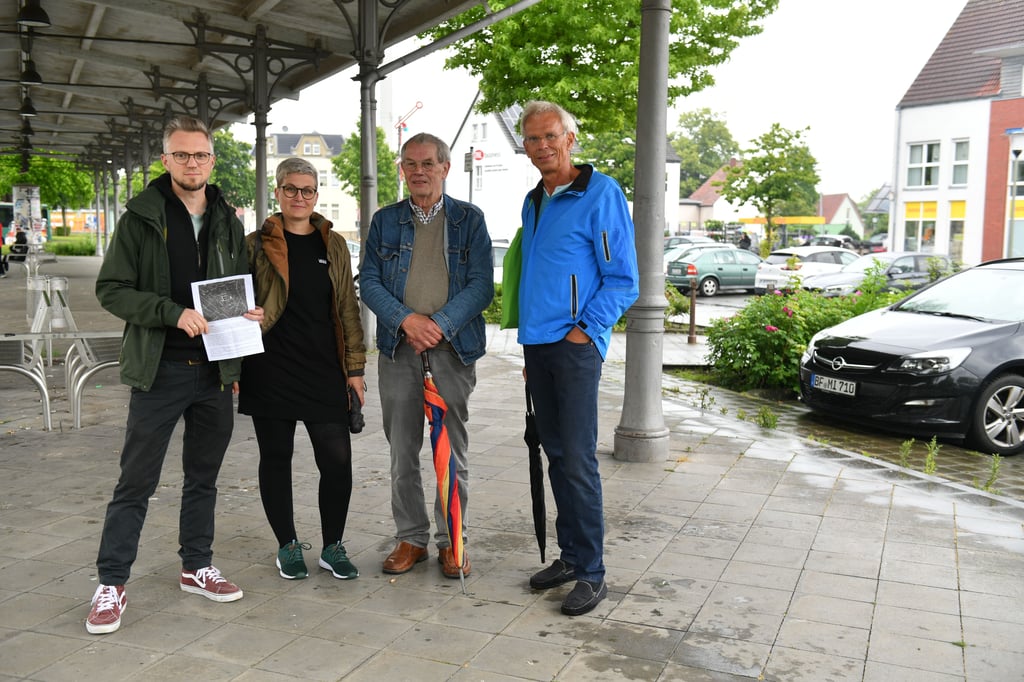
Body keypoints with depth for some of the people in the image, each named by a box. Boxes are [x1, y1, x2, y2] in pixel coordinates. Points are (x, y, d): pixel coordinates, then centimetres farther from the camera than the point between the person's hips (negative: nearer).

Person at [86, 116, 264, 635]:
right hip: (159, 371, -4)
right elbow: (110, 289, -6)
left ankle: (197, 567, 28)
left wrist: (251, 314, -2)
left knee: (203, 477, 14)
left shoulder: (228, 222, 11)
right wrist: (173, 312, -20)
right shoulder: (141, 218, -2)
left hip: (215, 371, 4)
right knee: (136, 482, 1)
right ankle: (111, 583, 13)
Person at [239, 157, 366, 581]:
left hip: (324, 371, 2)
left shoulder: (333, 245, 10)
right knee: (276, 459, 8)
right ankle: (288, 545, 25)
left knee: (338, 461, -2)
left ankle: (333, 547, 17)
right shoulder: (257, 245, 2)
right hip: (270, 371, -1)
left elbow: (347, 308, 10)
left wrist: (354, 368, 6)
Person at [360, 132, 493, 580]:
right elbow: (368, 281, 4)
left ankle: (451, 541, 18)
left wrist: (440, 324, -15)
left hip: (453, 348, -2)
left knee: (452, 450, 5)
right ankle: (411, 538, 21)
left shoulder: (469, 220, 5)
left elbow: (482, 285, -3)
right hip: (398, 349, 2)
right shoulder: (385, 220, 11)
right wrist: (406, 319, -13)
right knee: (402, 451, 7)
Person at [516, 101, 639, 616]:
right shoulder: (533, 202, 17)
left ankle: (591, 573, 3)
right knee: (556, 454, 11)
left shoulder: (600, 194, -6)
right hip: (537, 345, 7)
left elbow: (623, 280, -9)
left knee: (578, 460, -7)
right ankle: (569, 555, 22)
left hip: (575, 344, -7)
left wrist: (584, 330, -16)